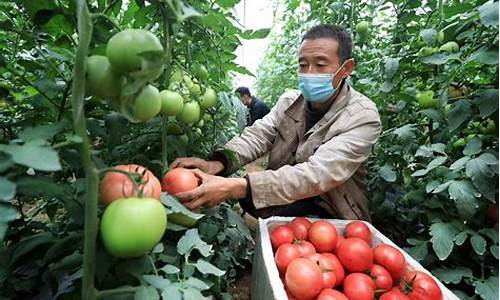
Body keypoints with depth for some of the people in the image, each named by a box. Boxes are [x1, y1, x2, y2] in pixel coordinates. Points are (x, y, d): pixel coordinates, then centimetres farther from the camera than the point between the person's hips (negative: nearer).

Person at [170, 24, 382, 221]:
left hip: (332, 219, -4)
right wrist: (215, 164, -36)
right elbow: (257, 135, -15)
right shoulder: (290, 100, -1)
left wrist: (235, 187, -43)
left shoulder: (363, 118, -19)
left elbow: (317, 174, -32)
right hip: (284, 202, 5)